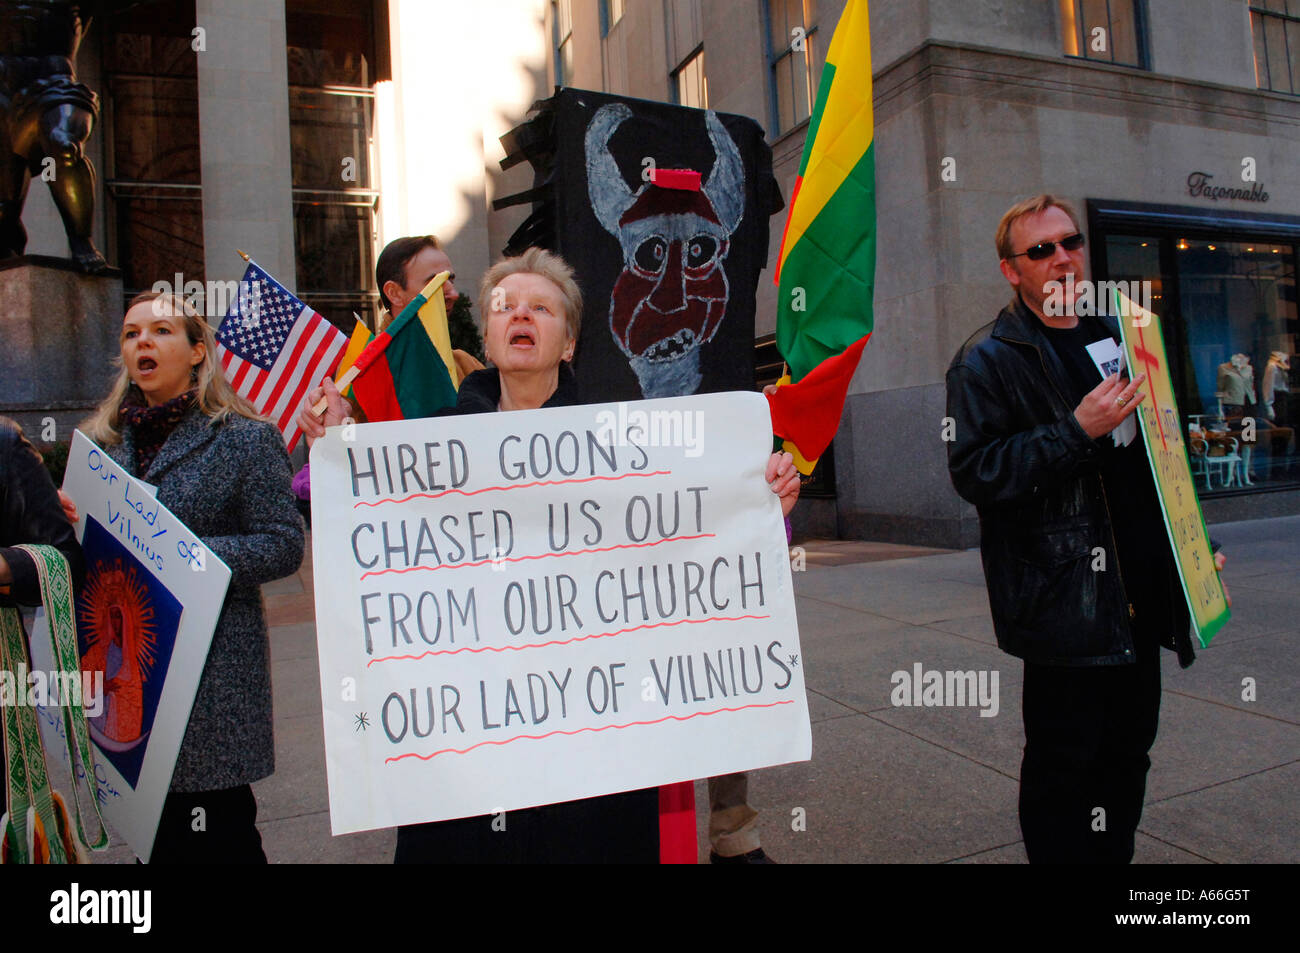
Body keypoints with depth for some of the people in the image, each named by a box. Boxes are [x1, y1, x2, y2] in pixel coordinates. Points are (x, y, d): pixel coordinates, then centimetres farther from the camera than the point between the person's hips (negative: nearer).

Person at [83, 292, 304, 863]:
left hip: (213, 672, -5)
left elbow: (283, 545, -12)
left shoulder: (245, 438, -4)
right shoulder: (106, 442, 13)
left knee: (218, 836, 3)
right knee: (155, 836, 14)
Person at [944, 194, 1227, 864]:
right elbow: (975, 471, -17)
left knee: (1129, 747, 16)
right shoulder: (988, 361, -7)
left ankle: (1116, 852, 32)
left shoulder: (1114, 335, 16)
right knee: (1066, 759, -1)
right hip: (1063, 601, -7)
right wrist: (1077, 431, -23)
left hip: (1136, 592, 8)